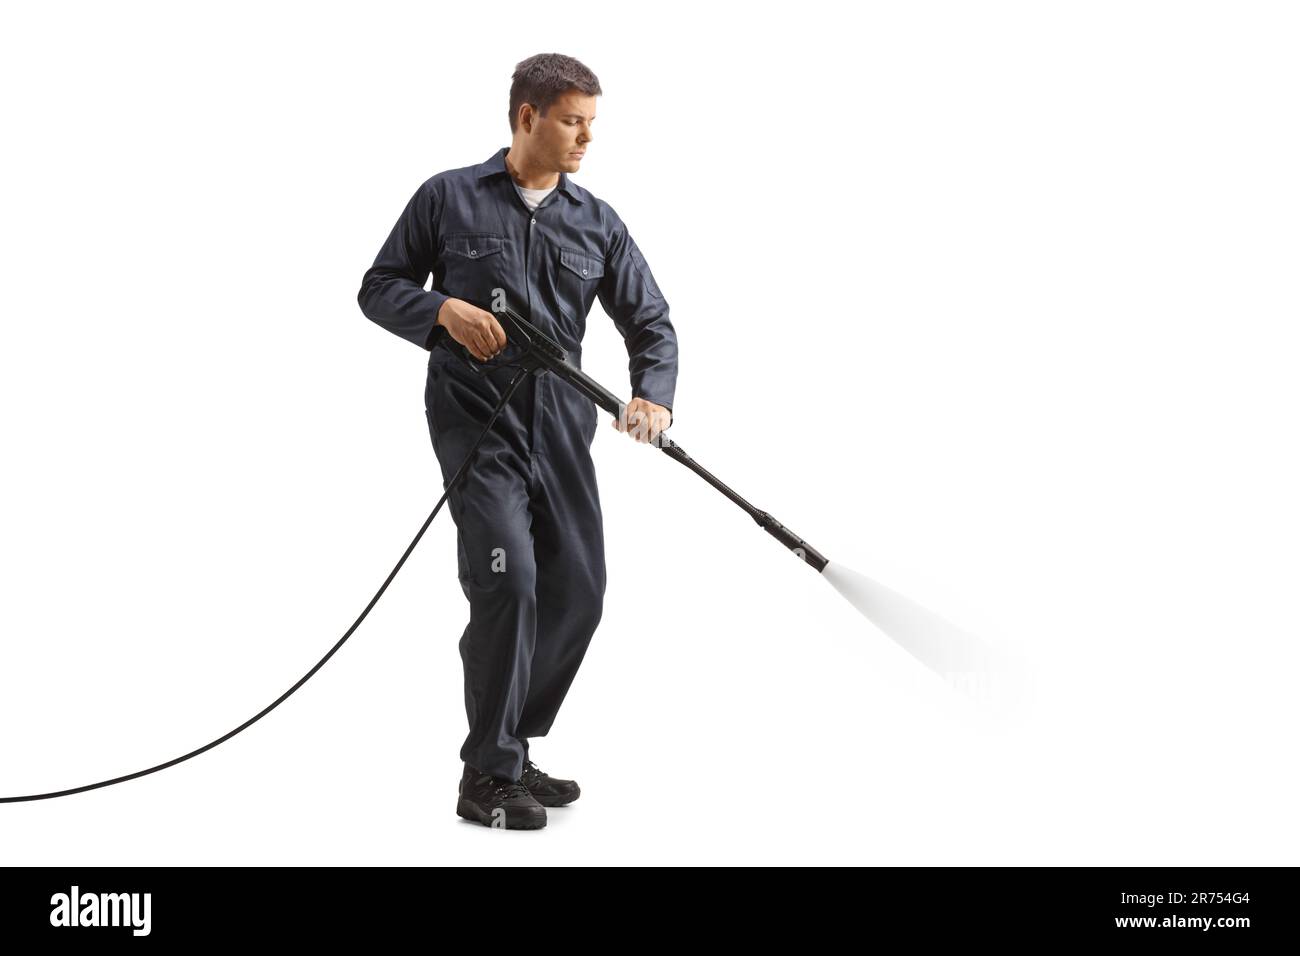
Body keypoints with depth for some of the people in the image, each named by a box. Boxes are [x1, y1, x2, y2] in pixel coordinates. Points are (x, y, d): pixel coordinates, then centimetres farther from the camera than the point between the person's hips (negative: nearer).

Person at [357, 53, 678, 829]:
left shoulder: (598, 223, 10)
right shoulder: (449, 198, 2)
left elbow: (651, 321, 8)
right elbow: (380, 289, 7)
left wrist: (654, 395, -12)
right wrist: (444, 310, -14)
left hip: (562, 427, 5)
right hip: (474, 418, -5)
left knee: (577, 591, 4)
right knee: (508, 582, -16)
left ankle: (511, 746, 24)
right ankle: (489, 778, -4)